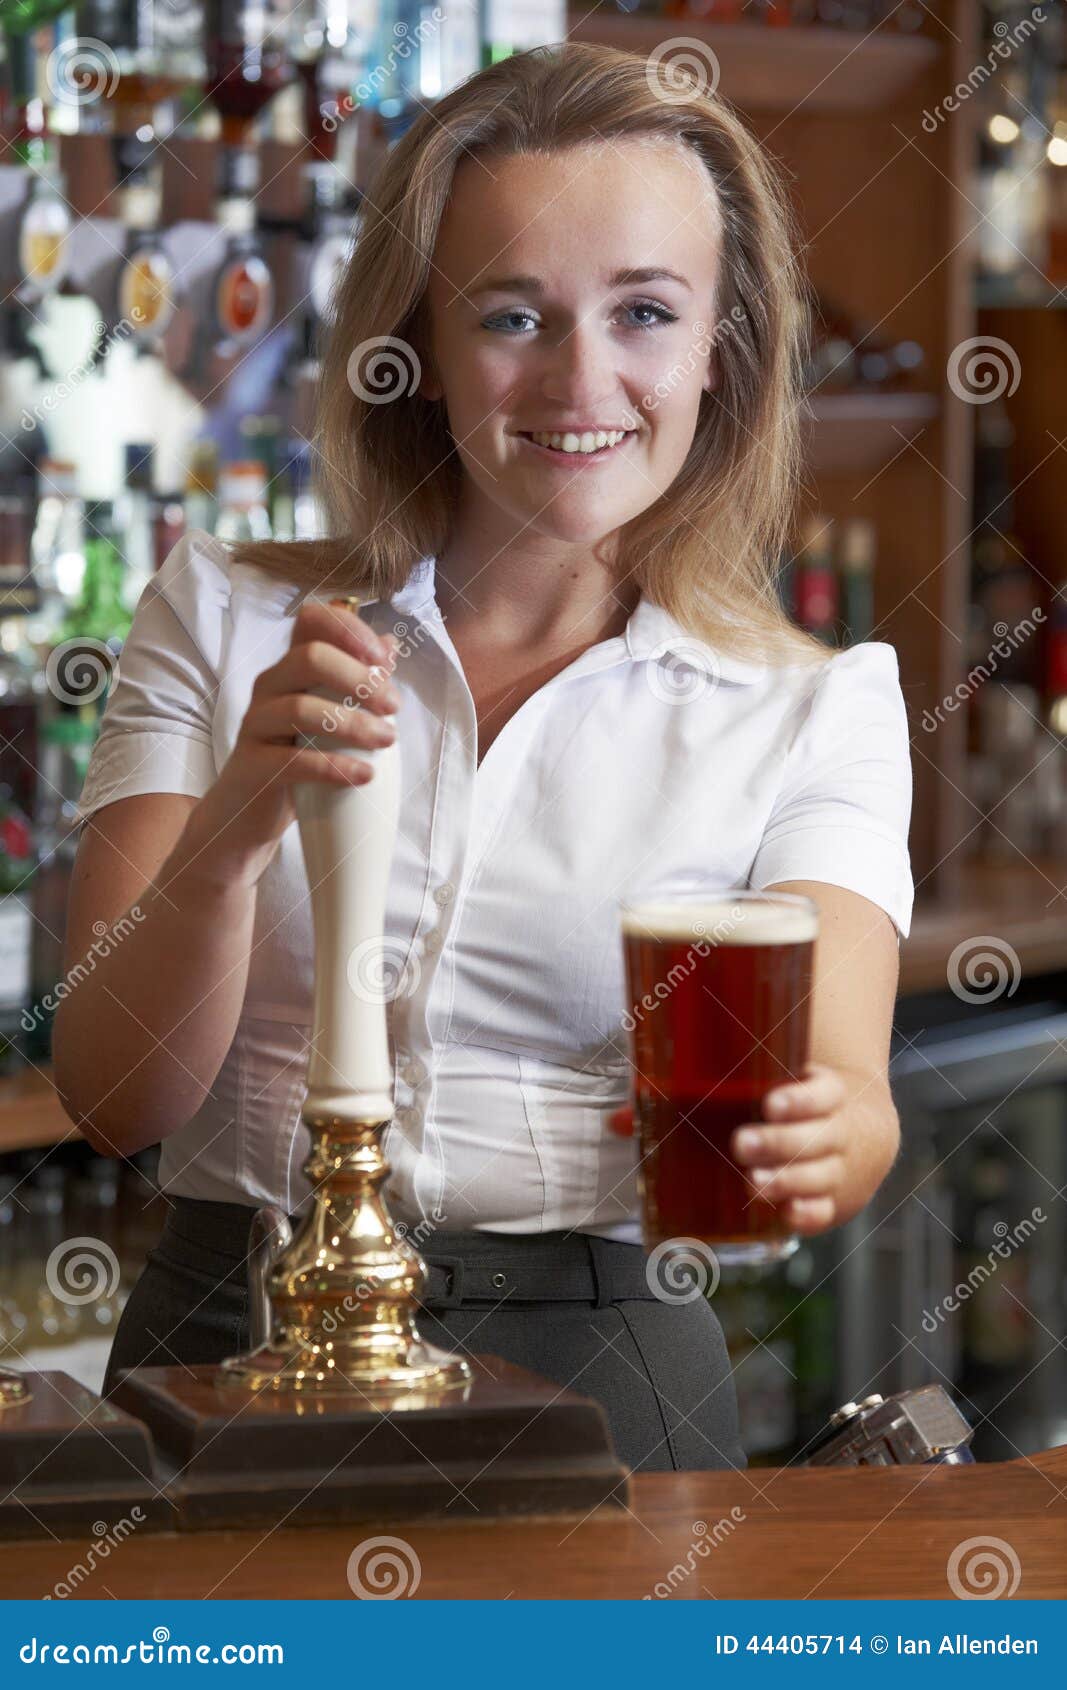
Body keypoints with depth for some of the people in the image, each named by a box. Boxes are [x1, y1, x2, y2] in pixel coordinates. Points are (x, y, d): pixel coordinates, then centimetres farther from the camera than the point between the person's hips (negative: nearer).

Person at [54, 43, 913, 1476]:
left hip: (599, 1362, 0)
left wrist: (814, 1141, -31)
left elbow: (842, 1085, -7)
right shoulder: (224, 619, 8)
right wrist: (229, 833, -18)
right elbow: (114, 1102, 1)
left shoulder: (814, 709, 7)